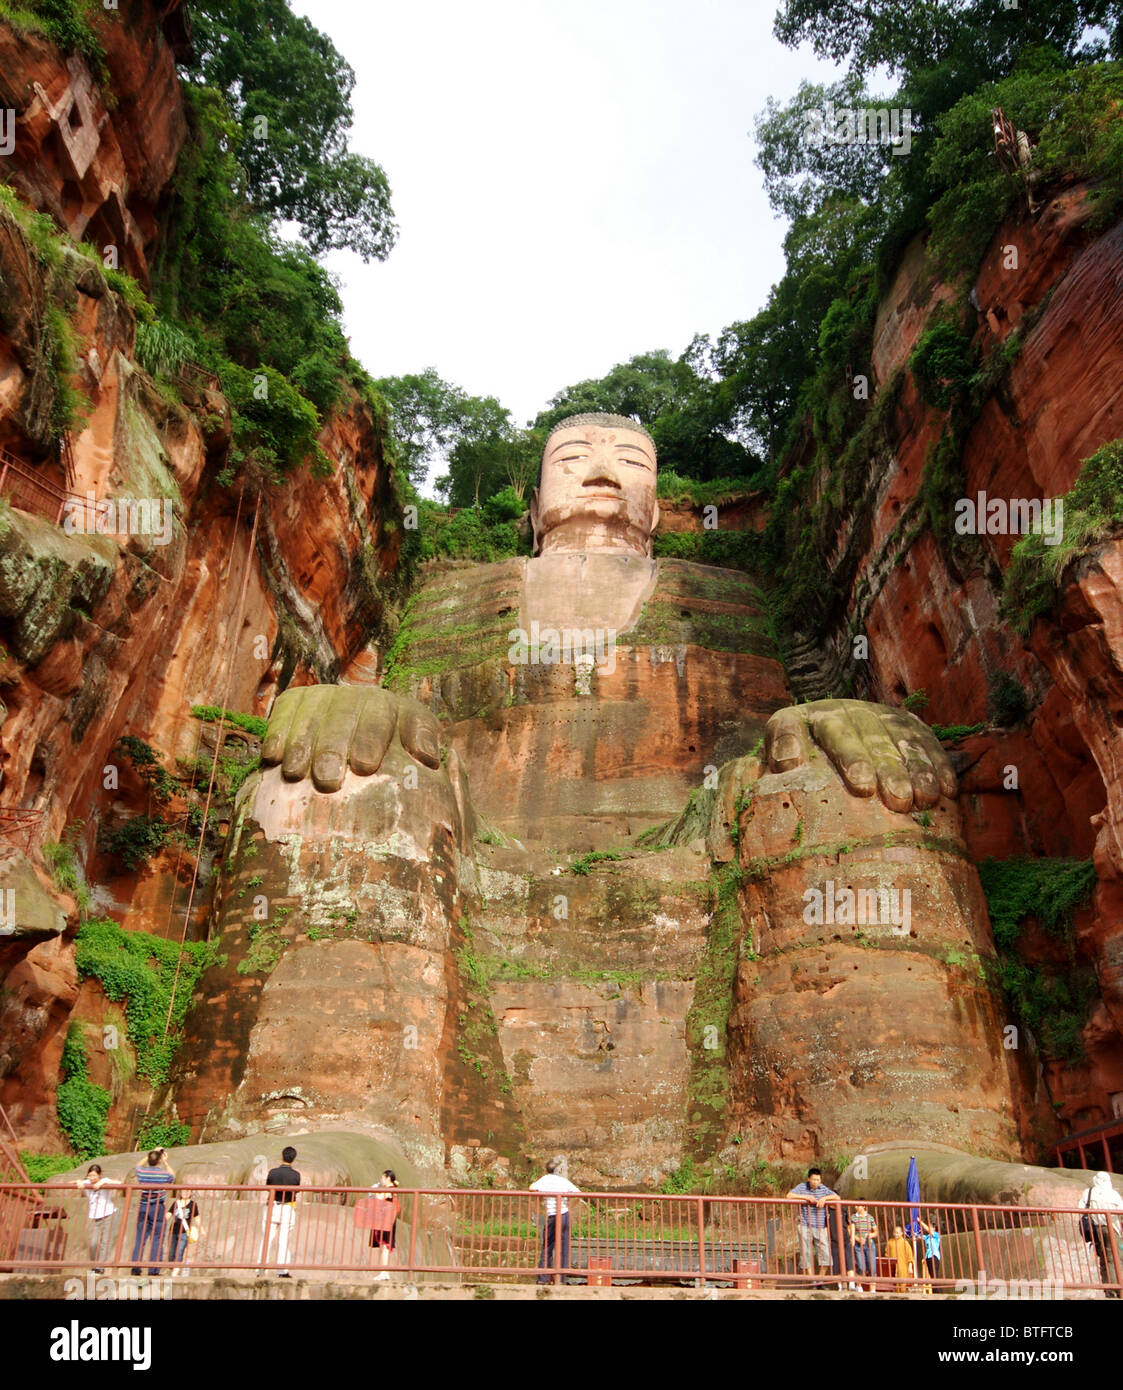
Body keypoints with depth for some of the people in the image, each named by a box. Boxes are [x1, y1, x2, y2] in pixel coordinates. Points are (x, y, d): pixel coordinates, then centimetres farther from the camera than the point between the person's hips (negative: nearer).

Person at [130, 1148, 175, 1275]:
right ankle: (153, 1269, -1)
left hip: (143, 1208, 3)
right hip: (157, 1208, -3)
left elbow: (139, 1165, 23)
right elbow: (172, 1176, 17)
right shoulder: (164, 1174, -8)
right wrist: (165, 1162, 17)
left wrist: (152, 1154, 22)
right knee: (157, 1239, 1)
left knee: (140, 1238, 9)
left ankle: (135, 1268, 8)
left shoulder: (141, 1172, -2)